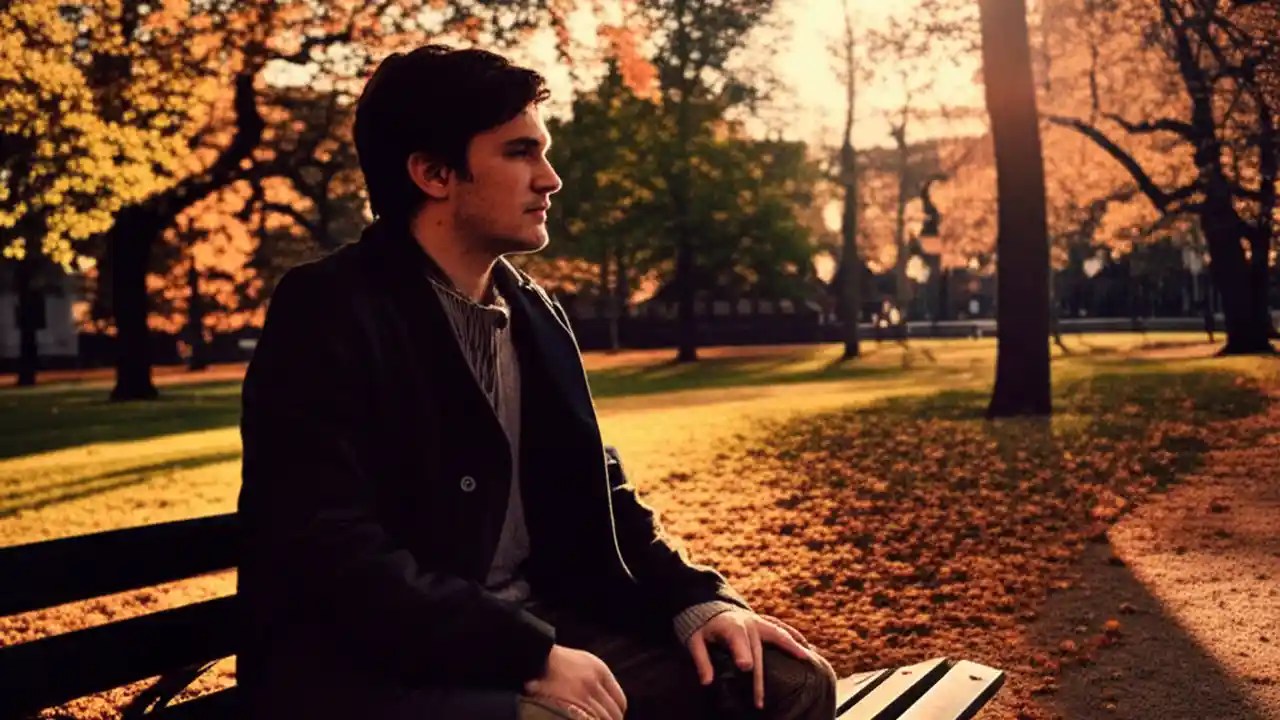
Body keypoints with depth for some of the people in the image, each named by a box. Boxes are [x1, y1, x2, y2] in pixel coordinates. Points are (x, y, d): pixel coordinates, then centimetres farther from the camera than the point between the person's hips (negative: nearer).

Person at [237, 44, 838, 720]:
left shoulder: (535, 314, 11)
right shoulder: (326, 311, -12)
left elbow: (598, 495, 16)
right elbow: (332, 549, -20)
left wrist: (695, 597, -1)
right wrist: (532, 653, -23)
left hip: (532, 625, 8)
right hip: (362, 662, -7)